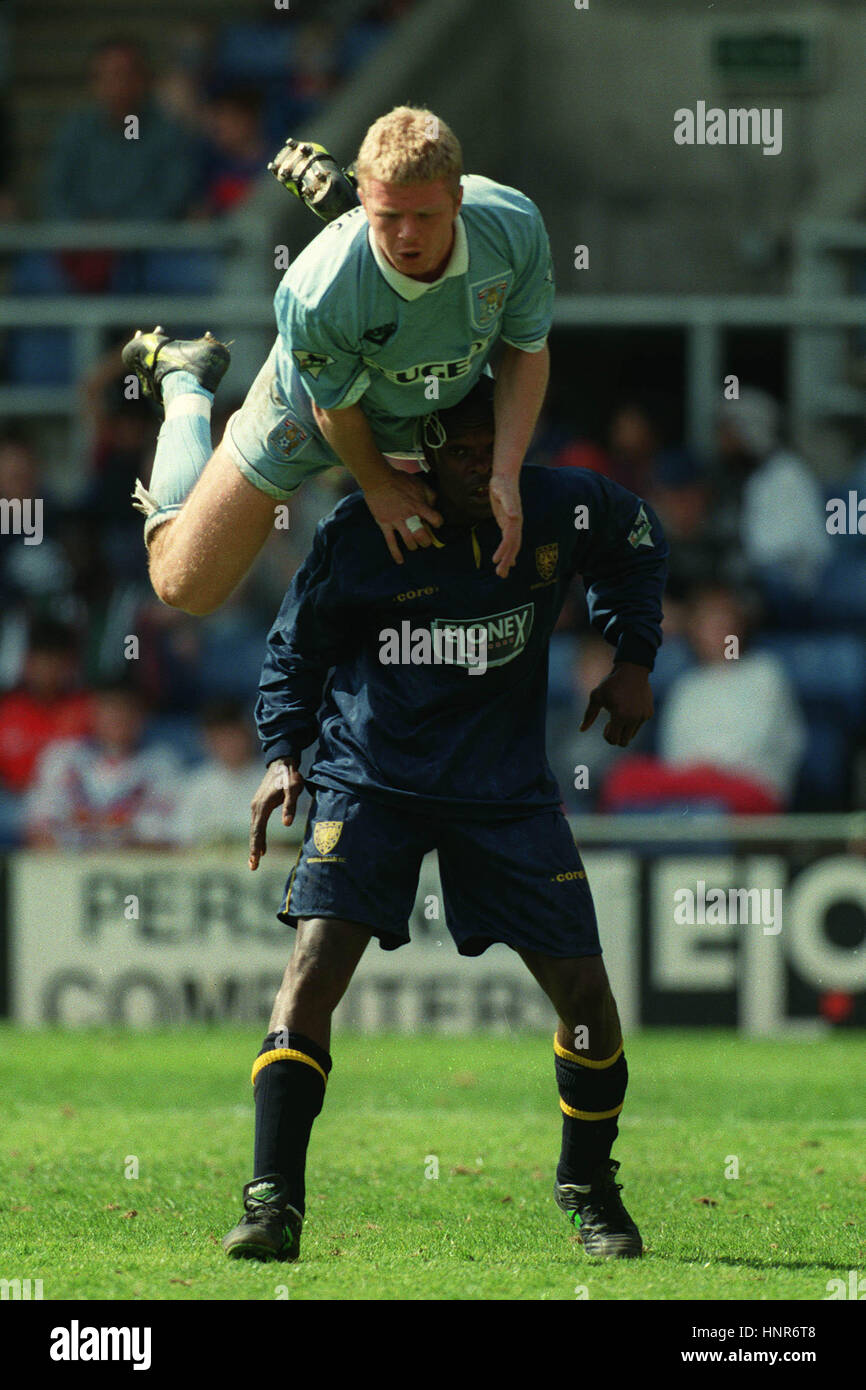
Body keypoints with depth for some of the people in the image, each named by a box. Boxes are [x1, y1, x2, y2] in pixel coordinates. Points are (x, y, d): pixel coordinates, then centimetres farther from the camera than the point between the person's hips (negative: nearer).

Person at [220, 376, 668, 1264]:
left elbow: (638, 547, 17)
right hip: (371, 778, -2)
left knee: (584, 991, -2)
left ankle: (588, 1190, 23)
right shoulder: (358, 534, -13)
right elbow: (295, 650, 2)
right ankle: (273, 1204, -19)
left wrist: (632, 660, 8)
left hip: (506, 786, 2)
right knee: (315, 965, -20)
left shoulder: (563, 509, -8)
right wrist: (281, 752, -11)